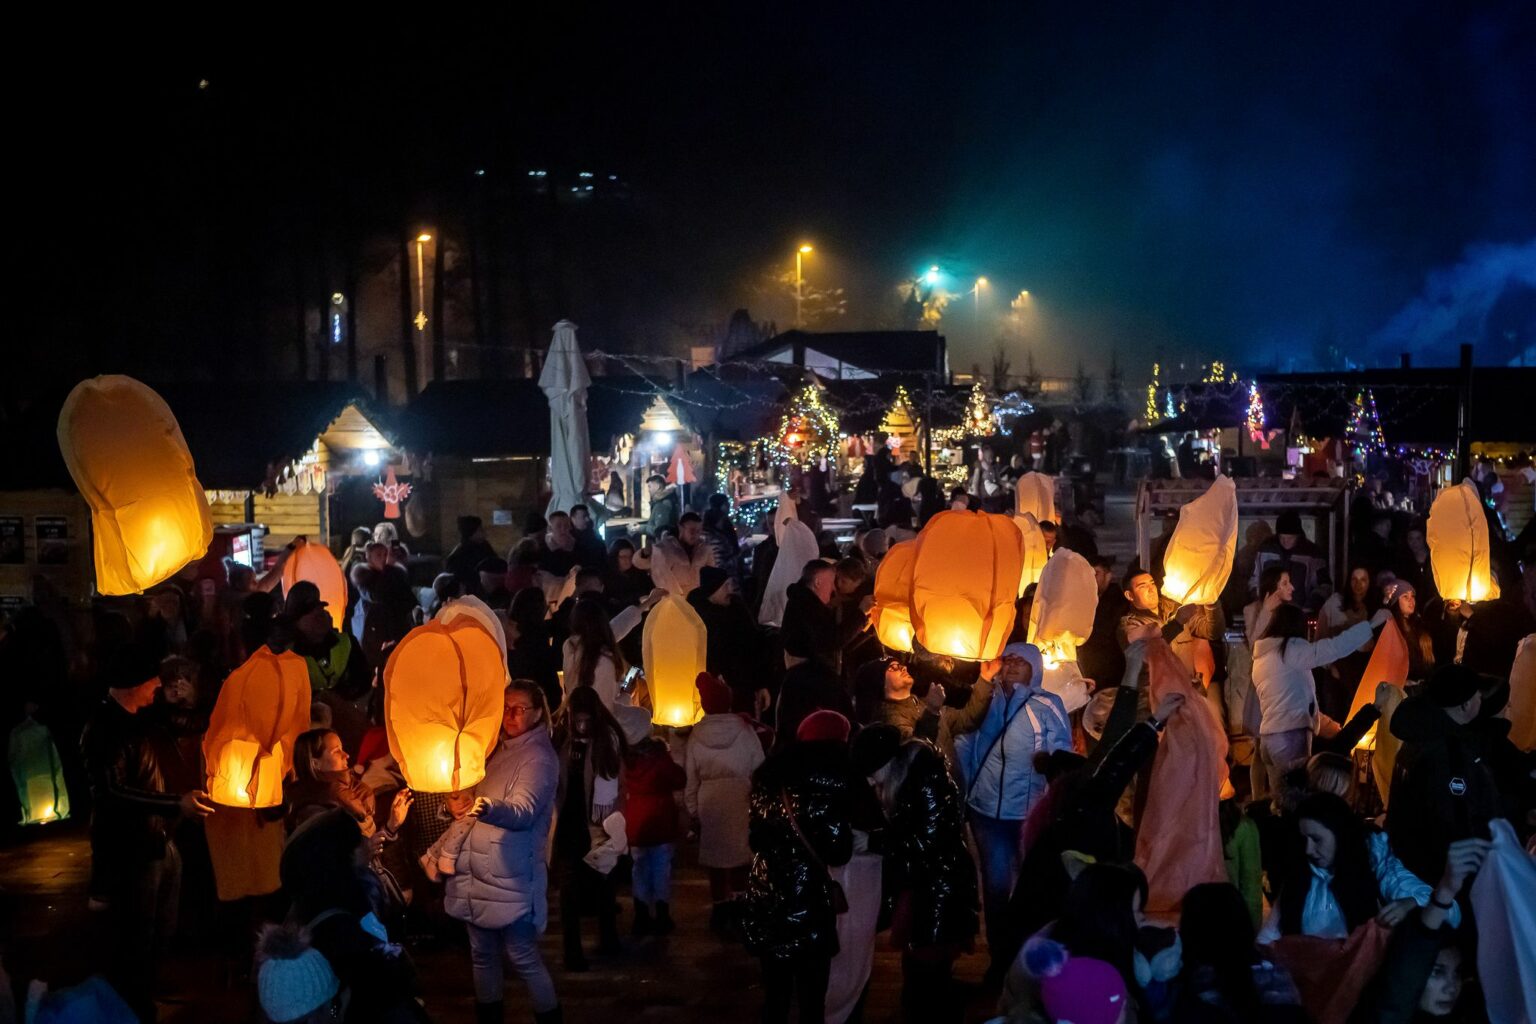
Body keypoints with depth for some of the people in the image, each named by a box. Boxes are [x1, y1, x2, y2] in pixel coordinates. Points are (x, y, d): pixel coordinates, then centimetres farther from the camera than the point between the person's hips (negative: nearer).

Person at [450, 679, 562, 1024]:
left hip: (511, 875, -7)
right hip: (478, 872, 8)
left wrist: (489, 809, -45)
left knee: (523, 957, -4)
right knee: (482, 954, 14)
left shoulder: (540, 757, -10)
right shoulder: (498, 750, 13)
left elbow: (524, 811, -26)